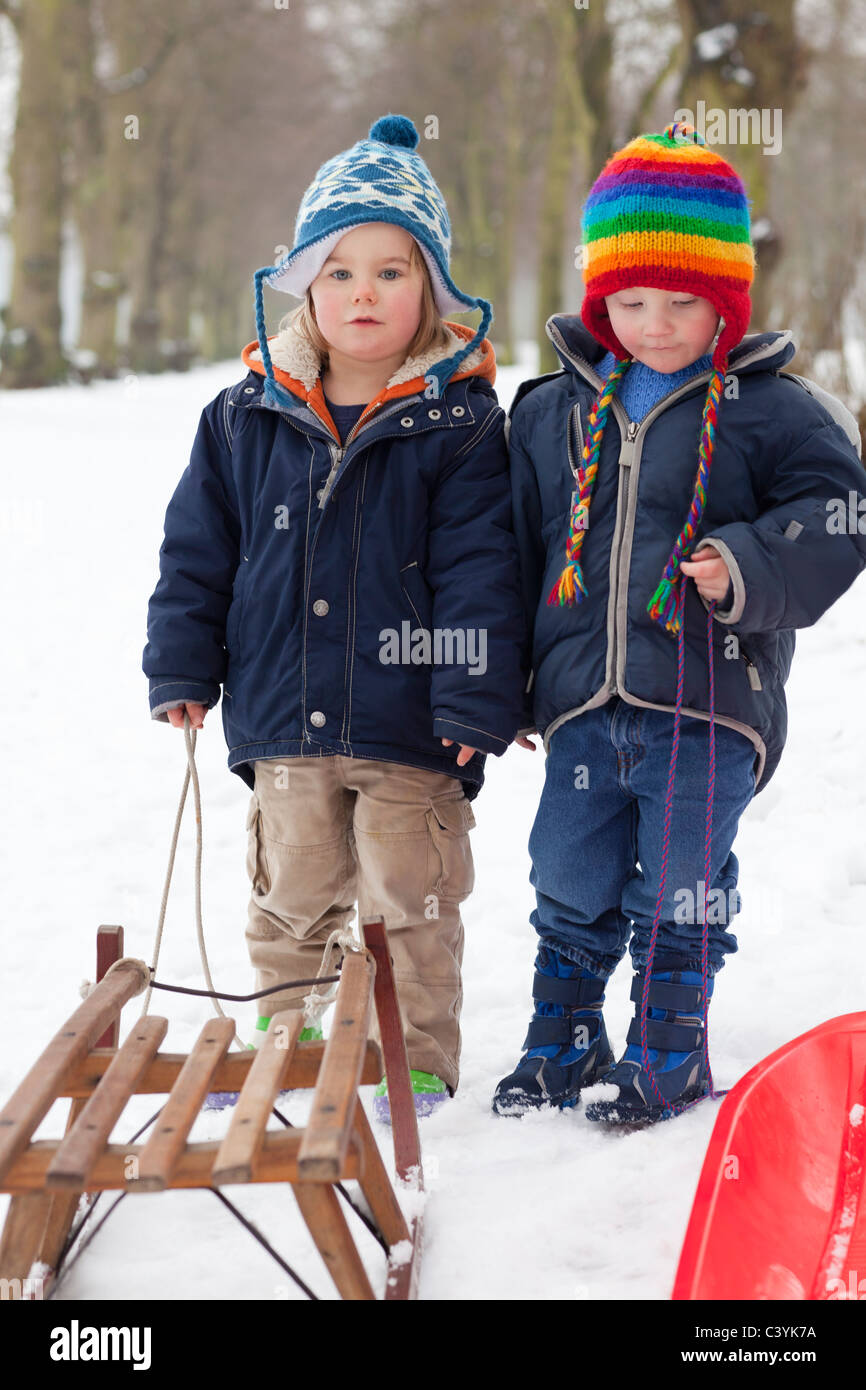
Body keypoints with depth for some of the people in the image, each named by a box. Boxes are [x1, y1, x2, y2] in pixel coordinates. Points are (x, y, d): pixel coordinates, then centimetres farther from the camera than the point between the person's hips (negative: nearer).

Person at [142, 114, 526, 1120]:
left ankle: (418, 1061, 21)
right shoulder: (247, 414, 4)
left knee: (412, 901, 7)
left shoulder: (460, 421, -6)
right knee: (290, 894, 15)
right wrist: (181, 666, 6)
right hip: (283, 716, 3)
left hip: (409, 724, -3)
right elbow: (198, 548, 10)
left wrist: (476, 698, -12)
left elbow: (478, 570, -8)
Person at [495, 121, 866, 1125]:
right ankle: (562, 1039, 30)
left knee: (680, 893, 5)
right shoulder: (551, 410, 8)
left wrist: (750, 568, -22)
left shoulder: (773, 411, -3)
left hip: (711, 702, -3)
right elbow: (516, 548, 15)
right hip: (583, 703, 3)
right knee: (570, 888, 12)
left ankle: (668, 1052, 23)